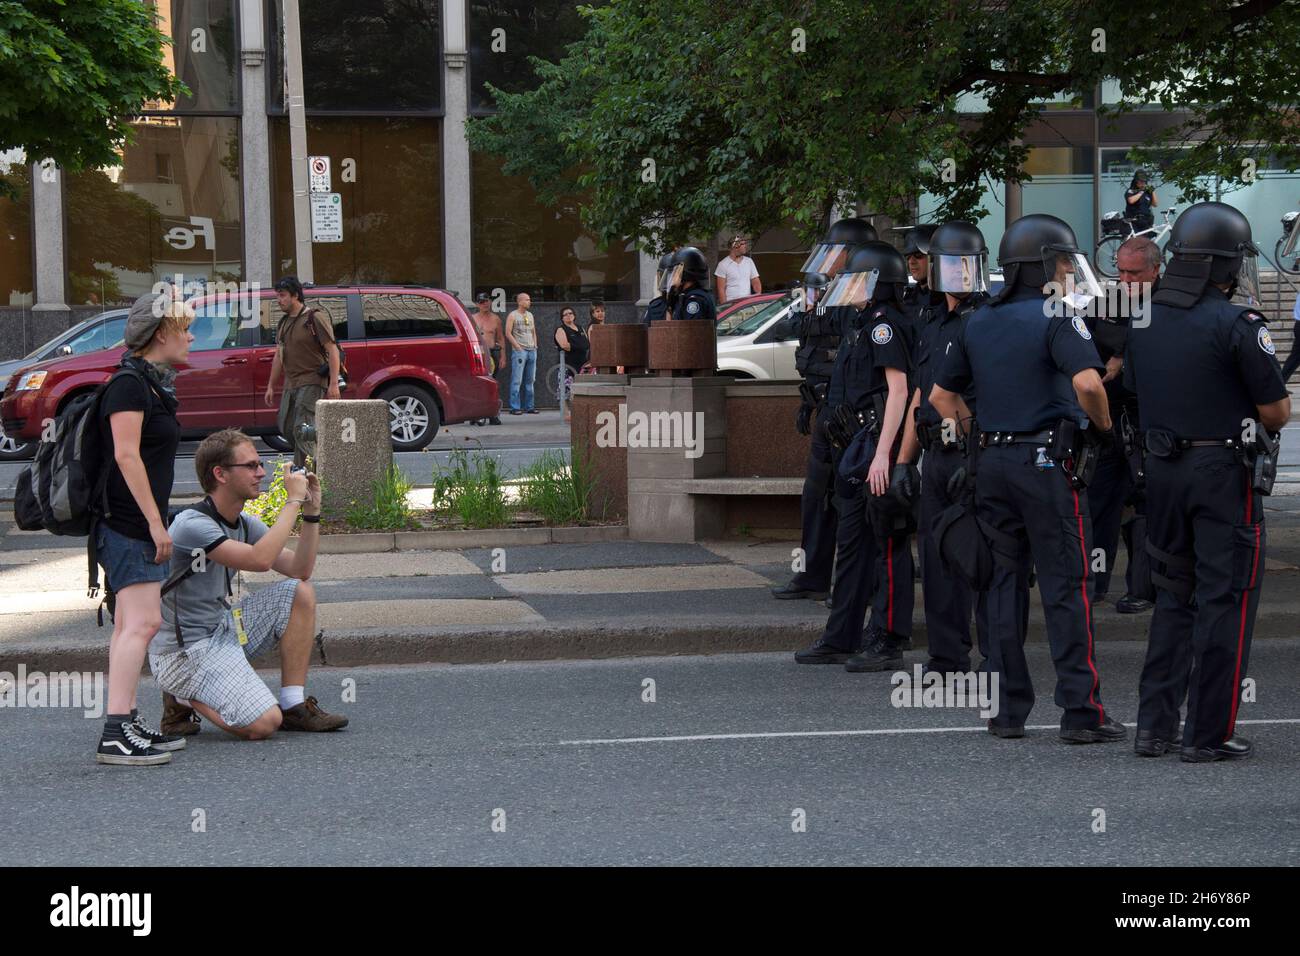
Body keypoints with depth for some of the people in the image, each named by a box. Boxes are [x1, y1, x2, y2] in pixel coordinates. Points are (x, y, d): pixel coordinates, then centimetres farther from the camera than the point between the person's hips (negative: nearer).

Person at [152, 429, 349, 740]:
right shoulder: (192, 525, -22)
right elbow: (260, 559, -32)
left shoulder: (245, 524, 8)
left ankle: (293, 705, 3)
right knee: (263, 724, -23)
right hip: (185, 651, -9)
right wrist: (293, 501, -25)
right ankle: (183, 699, 4)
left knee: (300, 593, 1)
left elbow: (298, 568, 8)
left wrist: (311, 511, -2)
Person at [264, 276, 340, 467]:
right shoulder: (284, 323, 15)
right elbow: (279, 356, 23)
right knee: (286, 429, 9)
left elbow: (333, 350, -12)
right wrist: (271, 386, 20)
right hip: (290, 385, 9)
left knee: (302, 429, -17)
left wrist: (333, 383, -18)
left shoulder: (313, 319, -9)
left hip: (312, 383, -9)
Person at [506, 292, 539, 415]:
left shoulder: (530, 315, 17)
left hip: (532, 350, 6)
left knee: (530, 380, 8)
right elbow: (508, 333, -9)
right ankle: (514, 407, -8)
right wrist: (518, 347, -13)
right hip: (519, 350, -6)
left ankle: (529, 406, 13)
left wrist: (535, 346, 11)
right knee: (517, 380, -8)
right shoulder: (512, 316, -3)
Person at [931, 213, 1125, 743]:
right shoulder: (1057, 317, -9)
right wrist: (1103, 423, -7)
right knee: (1066, 586, -3)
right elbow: (1087, 382, -24)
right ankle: (1080, 711, -4)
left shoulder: (978, 322, 13)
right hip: (1047, 462, -6)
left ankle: (1008, 709, 12)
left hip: (992, 462, 6)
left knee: (1003, 583, 10)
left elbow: (941, 394, 18)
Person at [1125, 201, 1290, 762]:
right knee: (1225, 603, 1)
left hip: (1162, 469, 6)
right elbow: (1276, 411, -11)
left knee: (1174, 598, 17)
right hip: (1225, 471, -6)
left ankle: (1154, 726, 17)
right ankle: (1208, 735, 2)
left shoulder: (1143, 320, 5)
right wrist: (1273, 409, 10)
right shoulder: (1236, 325, -15)